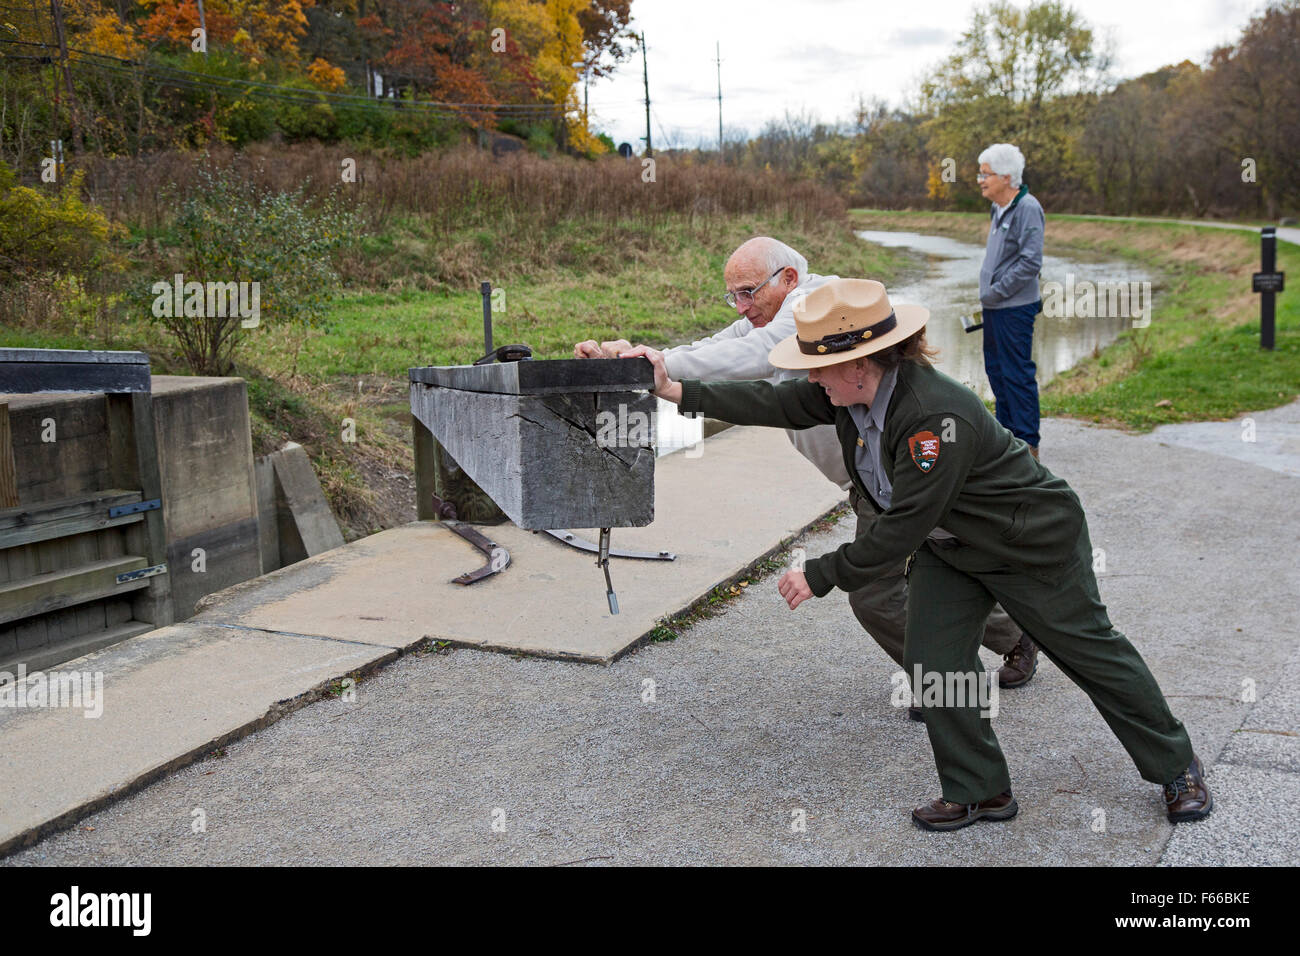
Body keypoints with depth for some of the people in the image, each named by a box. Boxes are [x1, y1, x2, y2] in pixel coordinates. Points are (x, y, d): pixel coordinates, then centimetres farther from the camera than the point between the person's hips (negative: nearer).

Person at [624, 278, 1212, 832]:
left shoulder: (936, 416, -39)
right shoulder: (850, 393, -13)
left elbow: (902, 528, -35)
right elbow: (776, 405, -7)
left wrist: (820, 576, -28)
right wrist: (677, 391, -12)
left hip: (1032, 543, -7)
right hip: (949, 547, 8)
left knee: (1089, 651, 8)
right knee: (931, 662, -2)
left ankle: (1177, 768, 29)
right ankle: (979, 791, 16)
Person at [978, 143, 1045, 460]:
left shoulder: (1027, 208, -14)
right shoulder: (998, 209, 15)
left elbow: (1031, 262, -20)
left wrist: (996, 292, -17)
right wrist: (988, 296, 13)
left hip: (1015, 307, -10)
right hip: (995, 306, 10)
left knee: (1017, 374, -6)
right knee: (996, 370, 16)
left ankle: (1027, 443, 0)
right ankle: (1006, 432, 27)